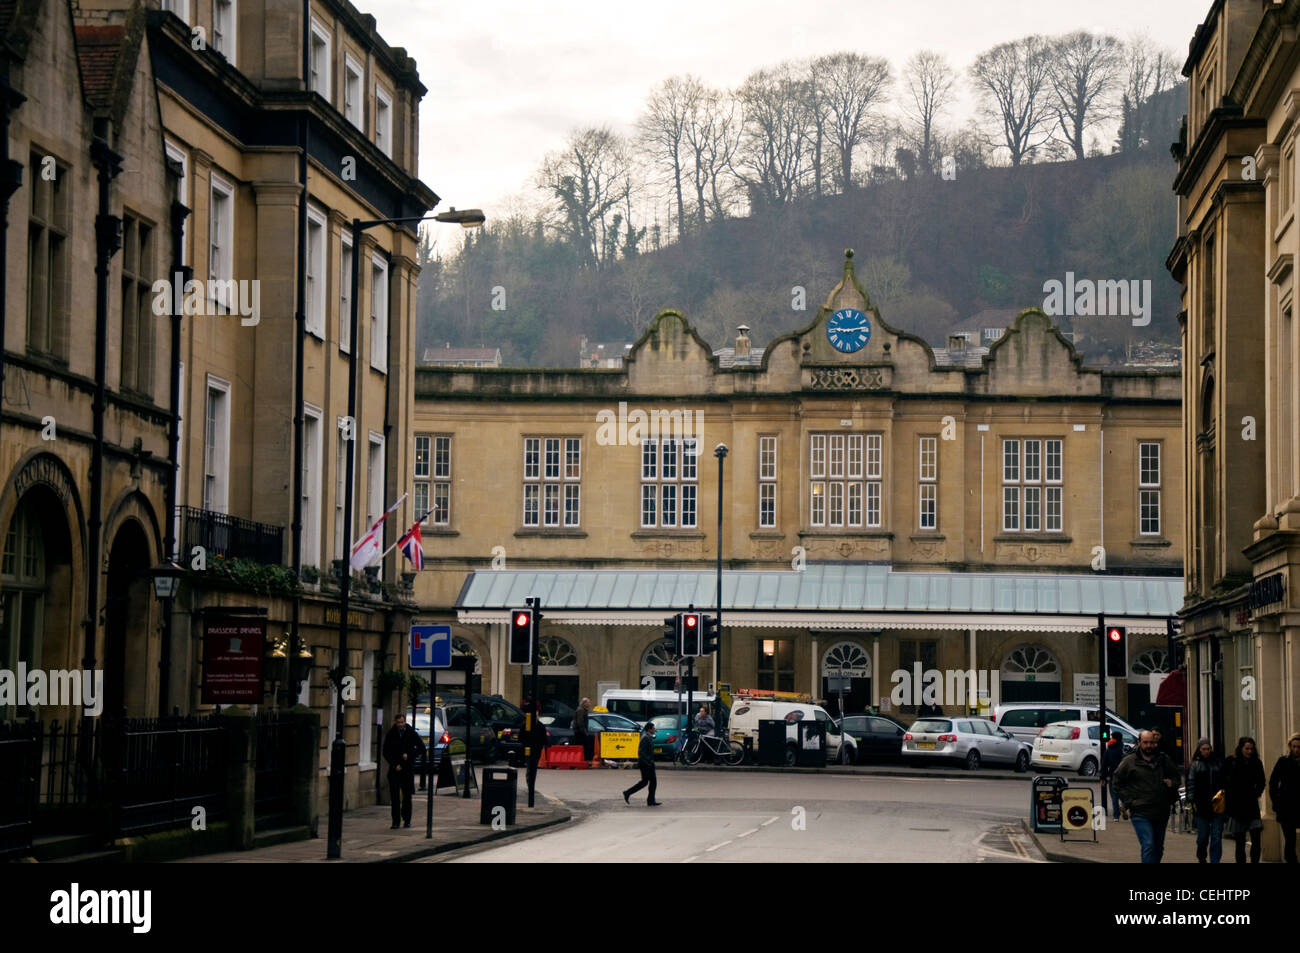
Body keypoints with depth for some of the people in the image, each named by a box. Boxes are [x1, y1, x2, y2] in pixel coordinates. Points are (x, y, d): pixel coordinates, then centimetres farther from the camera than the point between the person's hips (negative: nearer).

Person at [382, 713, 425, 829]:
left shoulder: (412, 733, 0)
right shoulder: (391, 734, 1)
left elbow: (421, 748, 4)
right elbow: (386, 752, 5)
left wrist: (409, 755, -11)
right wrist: (394, 765, -6)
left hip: (408, 768, 0)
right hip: (394, 769, 0)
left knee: (407, 795, 3)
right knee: (395, 796, -5)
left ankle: (407, 820, 17)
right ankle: (395, 821, -3)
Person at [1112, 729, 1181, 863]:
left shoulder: (1164, 760, 10)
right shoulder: (1129, 762, 1)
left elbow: (1175, 776, 23)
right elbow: (1118, 783, 6)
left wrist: (1172, 783, 0)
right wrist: (1129, 801, -4)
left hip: (1161, 812, 4)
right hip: (1141, 813, -4)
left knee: (1158, 848, 13)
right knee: (1148, 846, -16)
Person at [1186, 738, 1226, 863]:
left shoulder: (1219, 763, 9)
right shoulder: (1195, 765, 5)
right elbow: (1191, 784, 0)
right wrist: (1192, 801, -9)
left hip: (1218, 805, 1)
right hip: (1202, 805, -1)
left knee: (1216, 836, -2)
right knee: (1203, 836, 2)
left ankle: (1215, 860, 2)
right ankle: (1201, 857, 27)